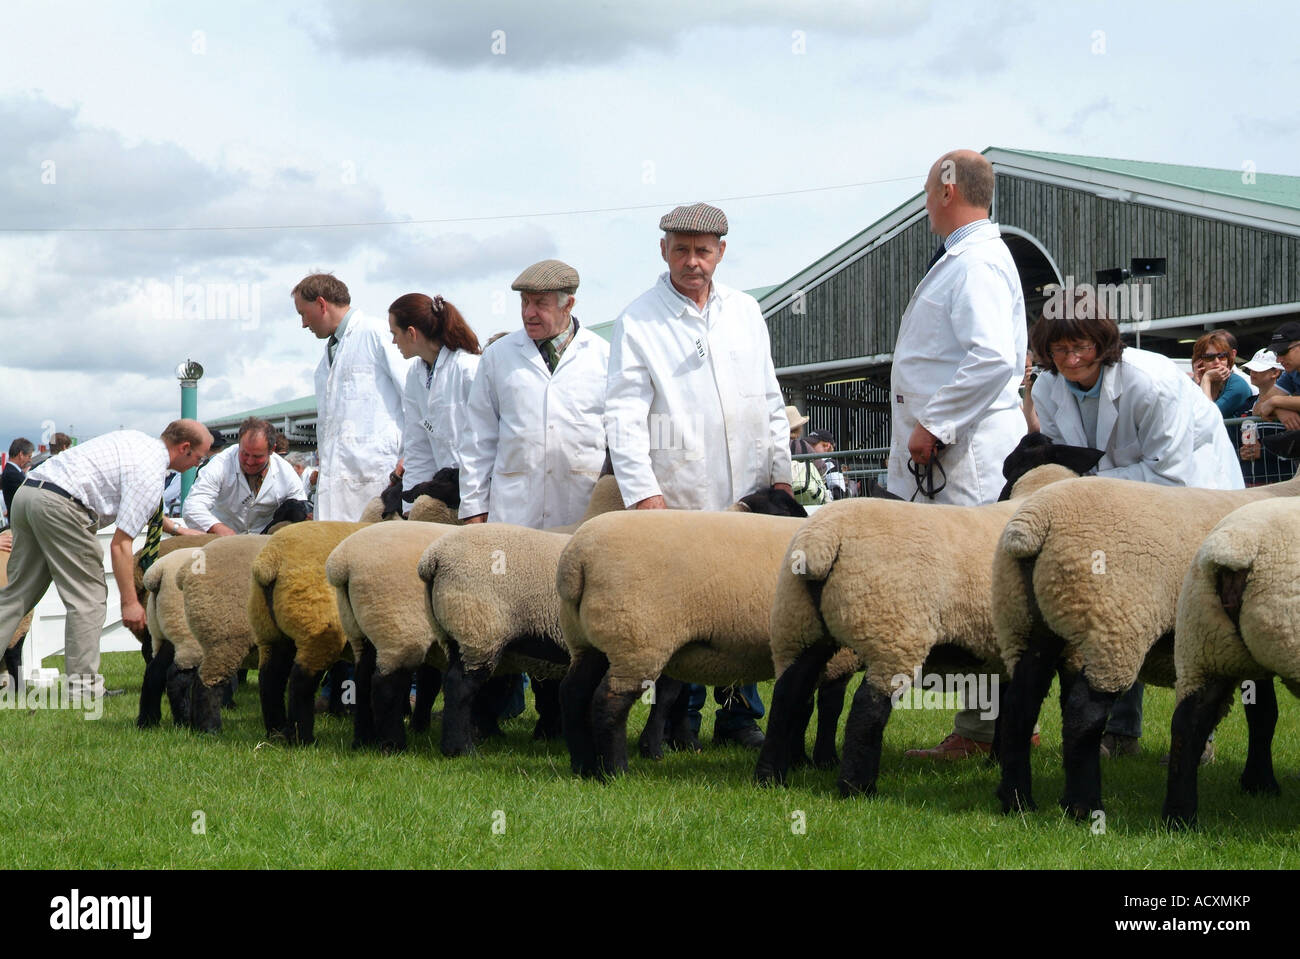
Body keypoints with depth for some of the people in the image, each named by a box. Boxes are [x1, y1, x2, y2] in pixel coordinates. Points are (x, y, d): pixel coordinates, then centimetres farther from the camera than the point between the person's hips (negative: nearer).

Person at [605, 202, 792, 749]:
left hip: (749, 496, 4)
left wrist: (780, 472, 12)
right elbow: (624, 414, -5)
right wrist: (642, 491, -14)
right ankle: (680, 719, 8)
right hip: (679, 498, -4)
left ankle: (738, 715, 11)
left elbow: (770, 399, 19)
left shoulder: (745, 312, 15)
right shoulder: (638, 321, 1)